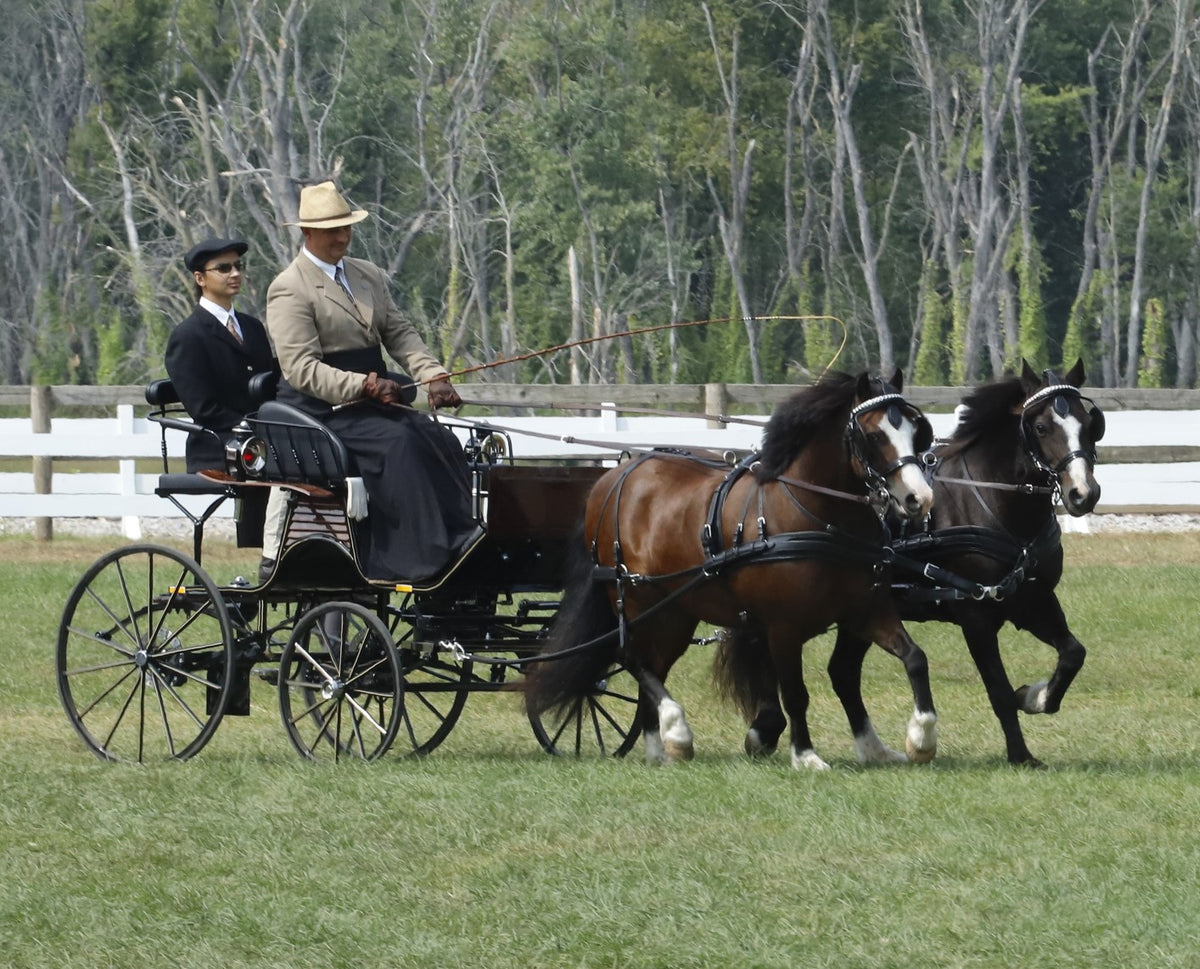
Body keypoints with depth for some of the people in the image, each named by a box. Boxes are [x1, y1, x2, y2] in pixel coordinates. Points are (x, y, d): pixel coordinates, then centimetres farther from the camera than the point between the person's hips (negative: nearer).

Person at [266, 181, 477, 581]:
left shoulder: (368, 276, 18)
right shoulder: (290, 290, -7)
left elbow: (399, 332, 13)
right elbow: (302, 368, -15)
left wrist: (434, 377, -6)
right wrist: (364, 386, -26)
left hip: (374, 396, 7)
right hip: (321, 409, -7)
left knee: (439, 440, -18)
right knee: (396, 441, -30)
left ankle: (459, 543, -24)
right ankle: (425, 559, -33)